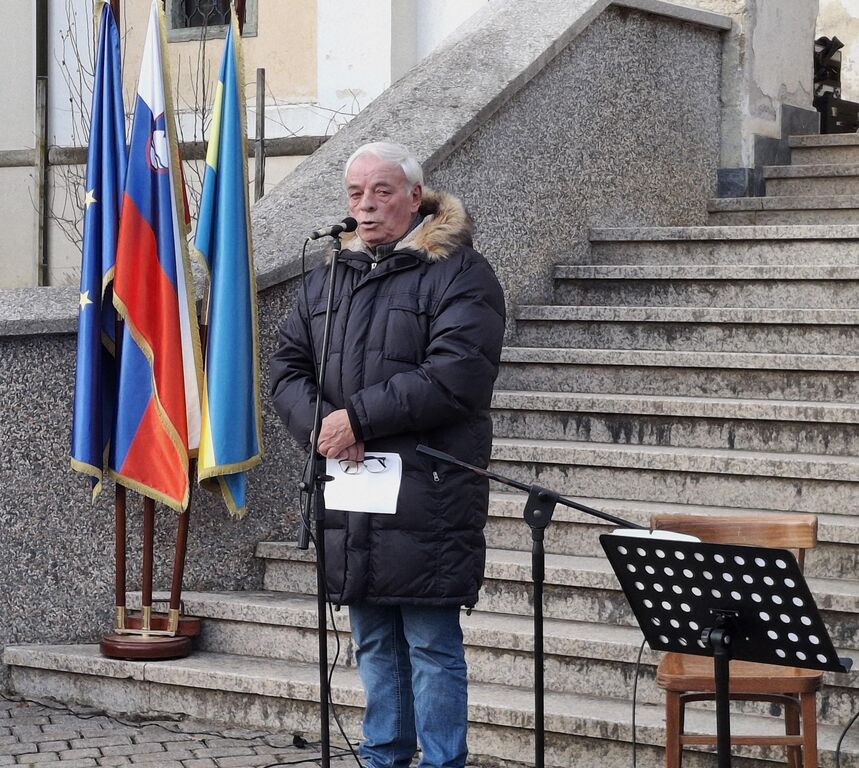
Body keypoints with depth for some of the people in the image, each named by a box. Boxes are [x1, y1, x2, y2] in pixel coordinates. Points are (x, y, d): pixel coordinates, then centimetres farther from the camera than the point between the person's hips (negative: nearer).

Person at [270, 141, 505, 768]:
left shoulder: (459, 272, -5)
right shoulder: (331, 275, 16)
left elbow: (455, 375, -17)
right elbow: (289, 365, 12)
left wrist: (359, 418, -16)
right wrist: (320, 427, -8)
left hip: (427, 494, -6)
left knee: (431, 644, -2)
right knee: (374, 643, 15)